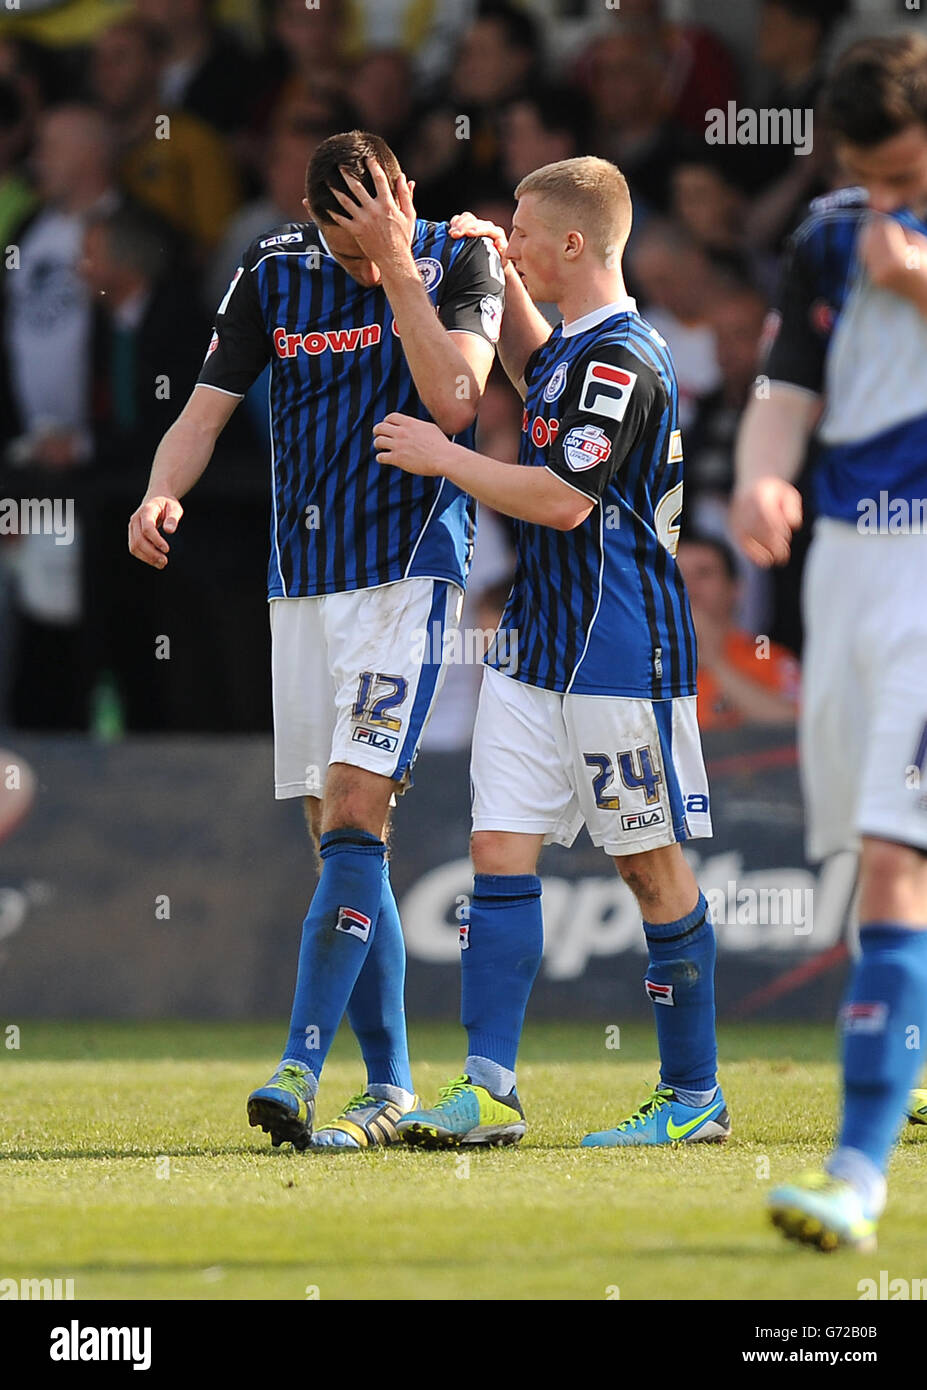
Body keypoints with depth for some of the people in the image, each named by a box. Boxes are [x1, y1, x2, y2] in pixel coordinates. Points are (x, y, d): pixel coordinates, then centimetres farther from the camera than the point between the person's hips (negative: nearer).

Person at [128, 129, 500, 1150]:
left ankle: (300, 1069, -22)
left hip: (408, 568, -5)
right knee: (339, 843, 4)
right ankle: (390, 1091, 9)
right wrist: (162, 492, -14)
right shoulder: (273, 272, 5)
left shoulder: (459, 263, -4)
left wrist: (398, 265, -20)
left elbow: (453, 402, -18)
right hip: (302, 575, 5)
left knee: (352, 813, -17)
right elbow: (206, 410, 5)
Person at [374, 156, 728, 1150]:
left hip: (620, 652, -9)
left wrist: (443, 457, -14)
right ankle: (489, 1088, -3)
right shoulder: (577, 349, 14)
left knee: (653, 866, 0)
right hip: (535, 647, 9)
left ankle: (695, 1095, 9)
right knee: (500, 853, 0)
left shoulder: (622, 359, -16)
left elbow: (564, 499, -24)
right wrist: (502, 282, 26)